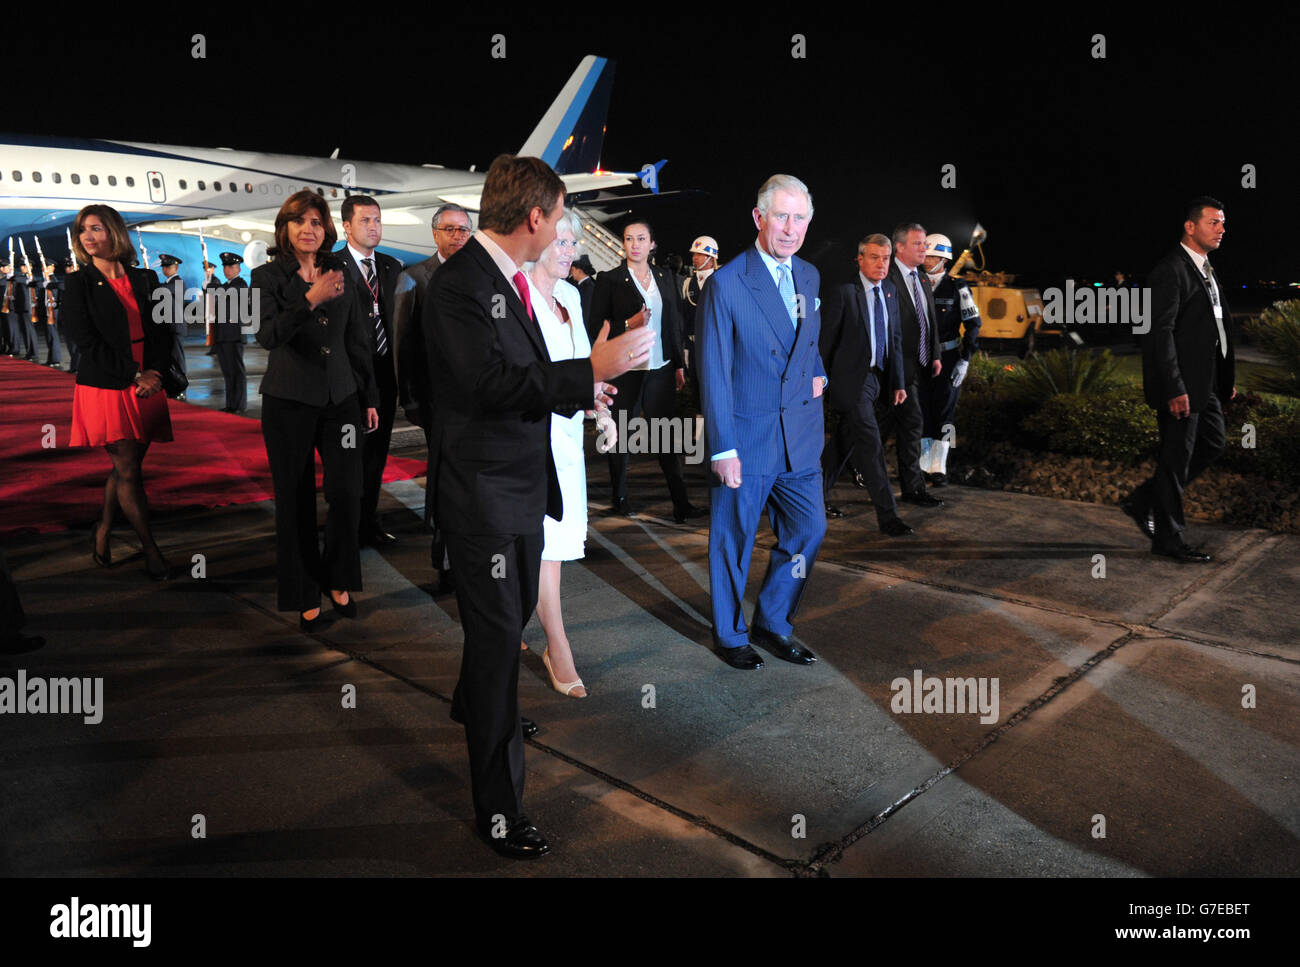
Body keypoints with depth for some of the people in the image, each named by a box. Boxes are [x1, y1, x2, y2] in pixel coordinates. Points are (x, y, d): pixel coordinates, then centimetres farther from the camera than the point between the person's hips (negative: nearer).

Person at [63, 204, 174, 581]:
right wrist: (135, 374, -14)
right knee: (127, 471, -3)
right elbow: (87, 341, -7)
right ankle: (151, 550, 5)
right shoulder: (78, 284, -1)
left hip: (146, 388, 3)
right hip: (105, 389, -3)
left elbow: (164, 333, 9)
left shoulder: (145, 279, 9)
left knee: (124, 468, 8)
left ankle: (102, 537, 23)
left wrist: (155, 372, -8)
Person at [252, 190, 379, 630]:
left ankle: (339, 581, 18)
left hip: (340, 397, 3)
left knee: (347, 494, -5)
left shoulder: (340, 274, 9)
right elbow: (267, 335, -17)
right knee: (296, 500, 4)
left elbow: (357, 342, 14)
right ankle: (305, 597, 18)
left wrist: (368, 398, 13)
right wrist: (311, 299, -29)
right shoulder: (268, 276, -1)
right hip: (289, 401, -2)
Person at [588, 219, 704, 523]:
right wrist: (628, 324, -19)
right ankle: (619, 499, 21)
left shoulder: (664, 278, 11)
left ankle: (681, 503, 2)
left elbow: (674, 324, 15)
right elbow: (595, 327, -4)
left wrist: (679, 365, 11)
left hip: (661, 369, 3)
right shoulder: (609, 279, -2)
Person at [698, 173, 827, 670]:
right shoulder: (724, 284, -12)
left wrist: (817, 374, 8)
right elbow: (713, 373, -13)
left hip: (801, 438, 6)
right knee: (733, 540, 8)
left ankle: (773, 622, 32)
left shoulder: (809, 276, 8)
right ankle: (729, 634, 28)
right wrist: (723, 449, -16)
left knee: (809, 530, 11)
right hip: (747, 438, -6)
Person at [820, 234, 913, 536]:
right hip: (851, 379, -7)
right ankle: (887, 516, -3)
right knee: (871, 446, -8)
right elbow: (825, 339, -9)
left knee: (844, 443, 15)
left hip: (877, 378, 7)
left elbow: (895, 339, 14)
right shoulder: (842, 292, -11)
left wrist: (898, 383, 10)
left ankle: (817, 496, 30)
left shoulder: (889, 290, 11)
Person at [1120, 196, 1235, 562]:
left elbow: (1216, 325, 19)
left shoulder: (1206, 269, 15)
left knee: (1213, 443, 17)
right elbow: (1160, 332, -21)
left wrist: (1226, 379, 17)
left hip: (1204, 383, 10)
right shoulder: (1170, 271, -16)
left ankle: (1144, 501, 24)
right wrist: (1174, 389, -25)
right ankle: (1168, 539, 13)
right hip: (1180, 385, -10)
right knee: (1176, 457, 0)